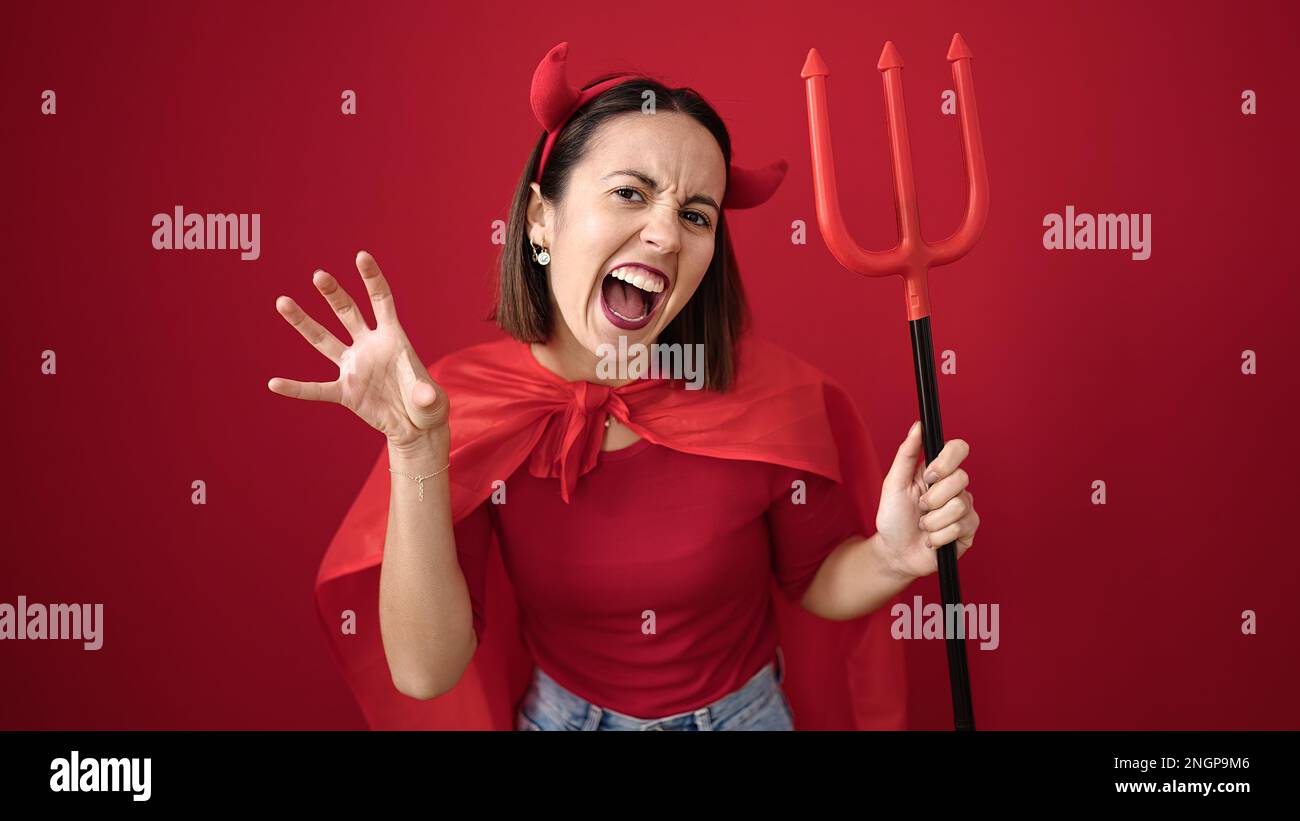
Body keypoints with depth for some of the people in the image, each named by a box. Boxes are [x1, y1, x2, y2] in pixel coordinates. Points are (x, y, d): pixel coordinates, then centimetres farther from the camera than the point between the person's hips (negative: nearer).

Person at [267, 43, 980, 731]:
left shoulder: (769, 392, -21)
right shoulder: (465, 398, -20)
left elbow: (817, 584, -7)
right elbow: (425, 671, -24)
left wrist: (891, 558, -28)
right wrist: (416, 447, -34)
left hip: (746, 712, 0)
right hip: (559, 714, 0)